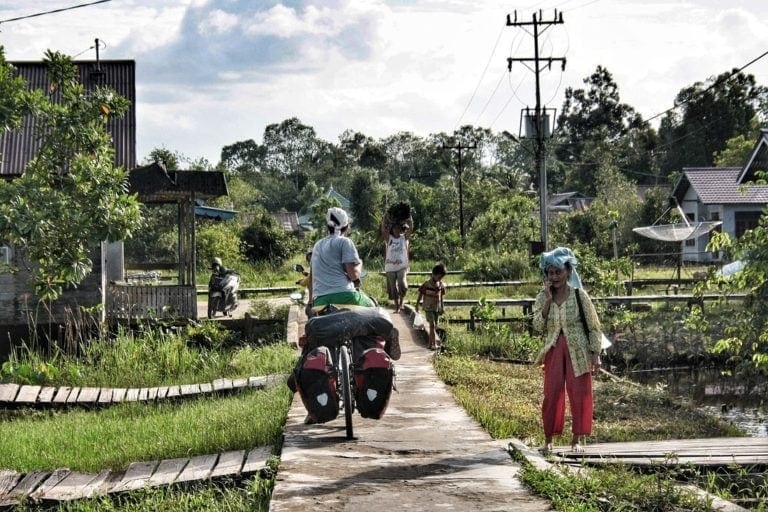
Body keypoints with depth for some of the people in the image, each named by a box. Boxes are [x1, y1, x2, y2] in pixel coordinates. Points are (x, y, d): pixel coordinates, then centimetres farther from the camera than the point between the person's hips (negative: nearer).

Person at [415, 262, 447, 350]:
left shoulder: (441, 284, 2)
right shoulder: (427, 284, -13)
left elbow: (441, 296, 11)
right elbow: (421, 294, -5)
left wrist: (442, 307, 14)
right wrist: (417, 305, -1)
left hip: (437, 308, 6)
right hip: (428, 308, -5)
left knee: (434, 326, 9)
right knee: (432, 325, -15)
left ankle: (430, 344, 18)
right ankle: (434, 343, -18)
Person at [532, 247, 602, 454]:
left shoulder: (579, 295, -5)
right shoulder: (542, 298, 2)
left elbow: (594, 327, -2)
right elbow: (538, 326, -9)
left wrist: (595, 355, -7)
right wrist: (548, 301, -14)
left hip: (578, 351, -2)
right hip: (554, 351, 2)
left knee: (580, 394, 0)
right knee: (552, 394, 0)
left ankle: (577, 439, 10)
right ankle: (548, 439, 9)